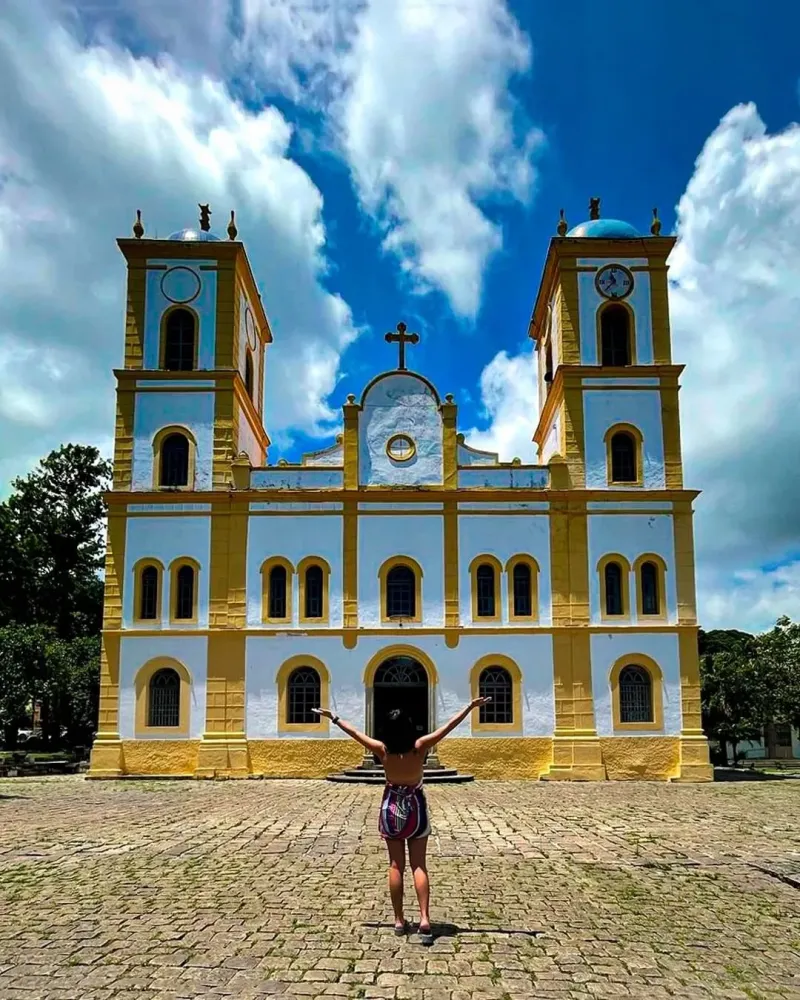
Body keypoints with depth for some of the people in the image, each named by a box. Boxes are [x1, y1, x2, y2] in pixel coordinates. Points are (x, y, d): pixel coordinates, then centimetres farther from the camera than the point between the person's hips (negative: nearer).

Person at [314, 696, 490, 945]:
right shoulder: (420, 747, -18)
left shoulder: (382, 750, -15)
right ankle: (424, 918, -7)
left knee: (396, 866, 10)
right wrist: (470, 707, -12)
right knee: (419, 865, 5)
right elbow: (447, 727, -16)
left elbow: (355, 732, -4)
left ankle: (399, 920, 14)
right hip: (415, 808, -1)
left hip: (391, 808, 1)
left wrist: (334, 718, 8)